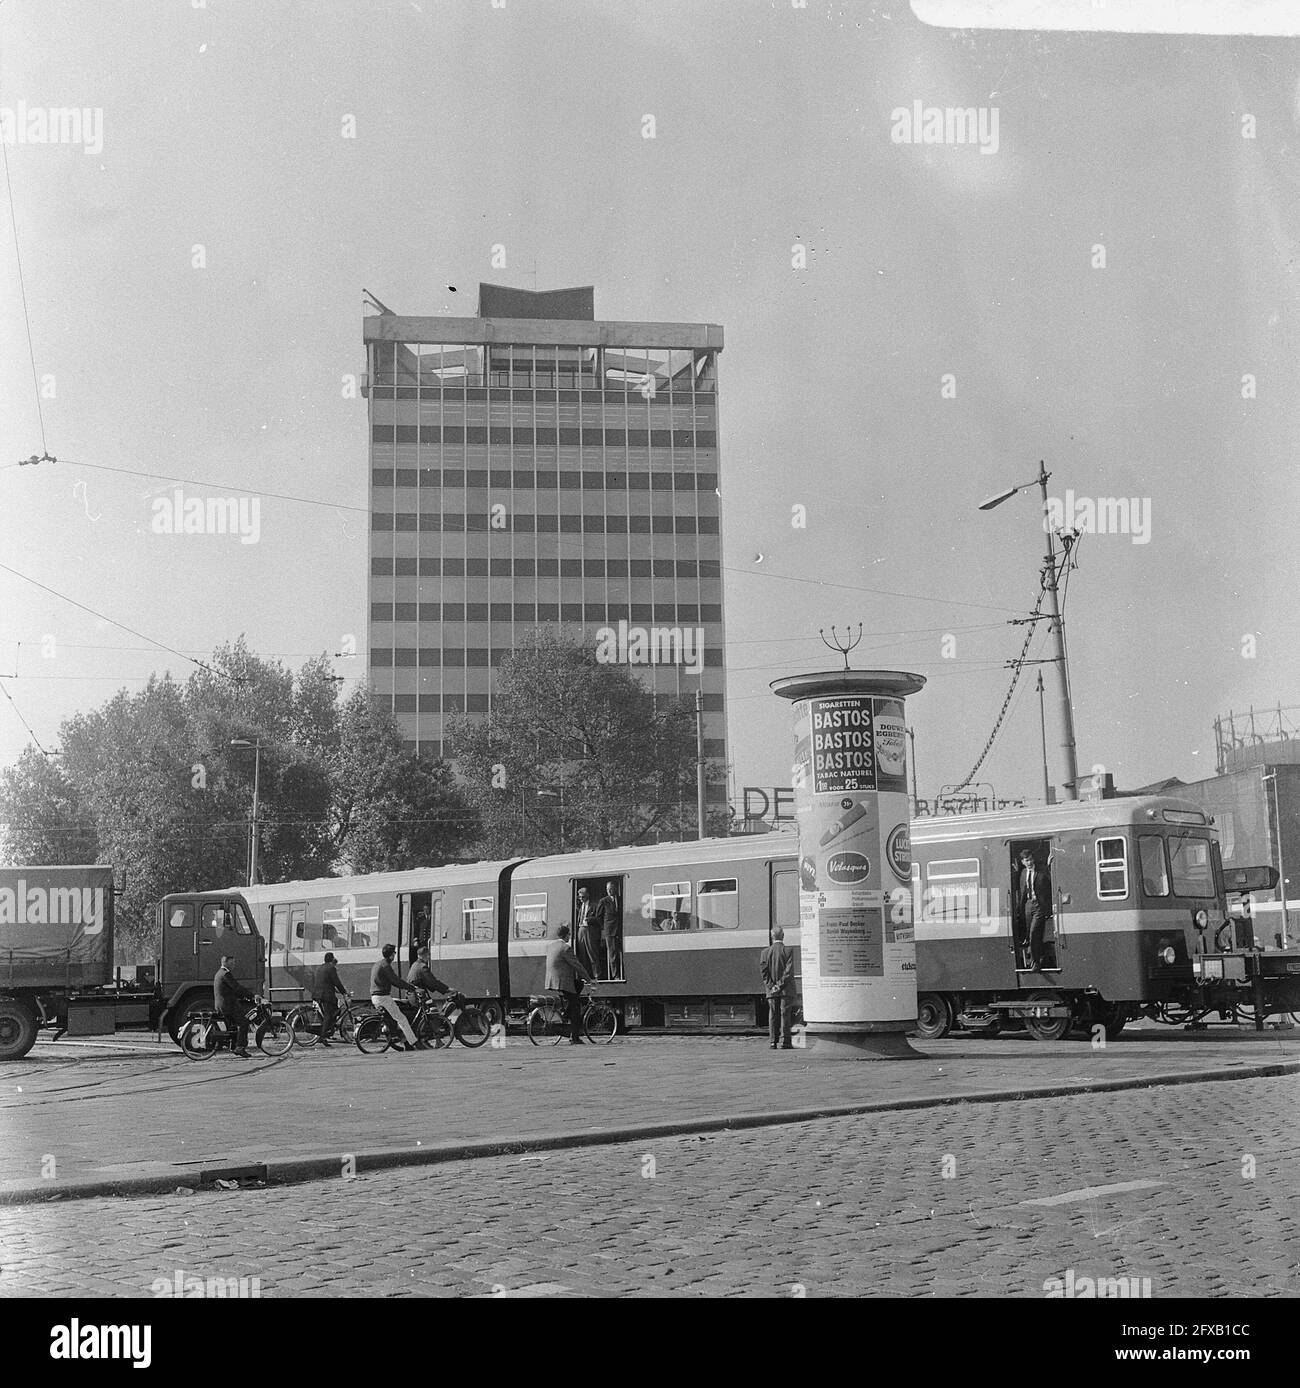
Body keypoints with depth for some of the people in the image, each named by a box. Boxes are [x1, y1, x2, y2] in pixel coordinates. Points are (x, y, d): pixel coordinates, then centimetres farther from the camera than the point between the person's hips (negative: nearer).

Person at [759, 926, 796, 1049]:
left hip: (771, 990, 3)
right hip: (786, 990, -3)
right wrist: (780, 986, -9)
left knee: (773, 1016, 7)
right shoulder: (788, 950, -6)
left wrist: (771, 987, -3)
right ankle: (784, 1041, -3)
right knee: (785, 1015, -1)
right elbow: (788, 971, -12)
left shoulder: (765, 952, 4)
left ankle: (773, 1042, 5)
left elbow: (763, 971, -1)